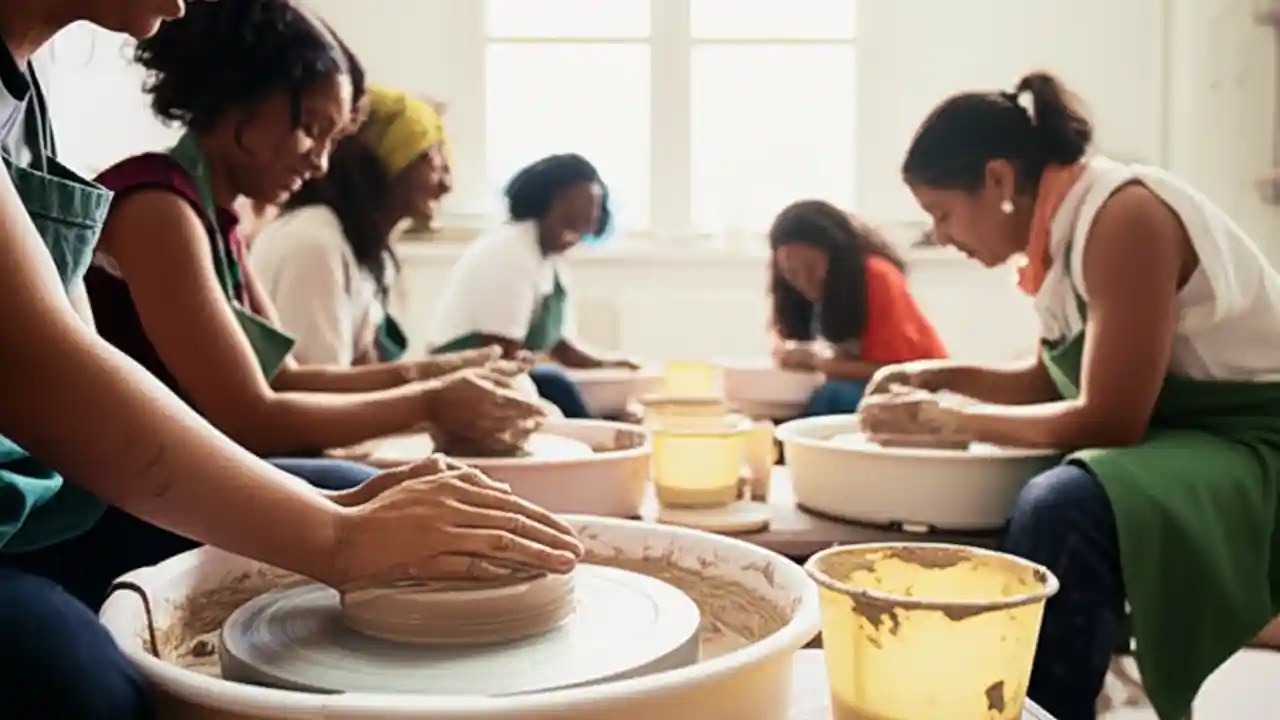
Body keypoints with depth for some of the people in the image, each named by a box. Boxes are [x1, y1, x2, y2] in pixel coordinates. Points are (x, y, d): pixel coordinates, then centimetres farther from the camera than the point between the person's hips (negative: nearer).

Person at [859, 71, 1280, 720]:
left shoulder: (1124, 214, -21)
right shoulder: (1067, 222, 5)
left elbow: (1107, 419, -25)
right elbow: (1053, 381, 15)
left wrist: (952, 418, -16)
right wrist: (940, 377, 2)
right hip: (1164, 431, 9)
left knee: (1060, 508, -36)